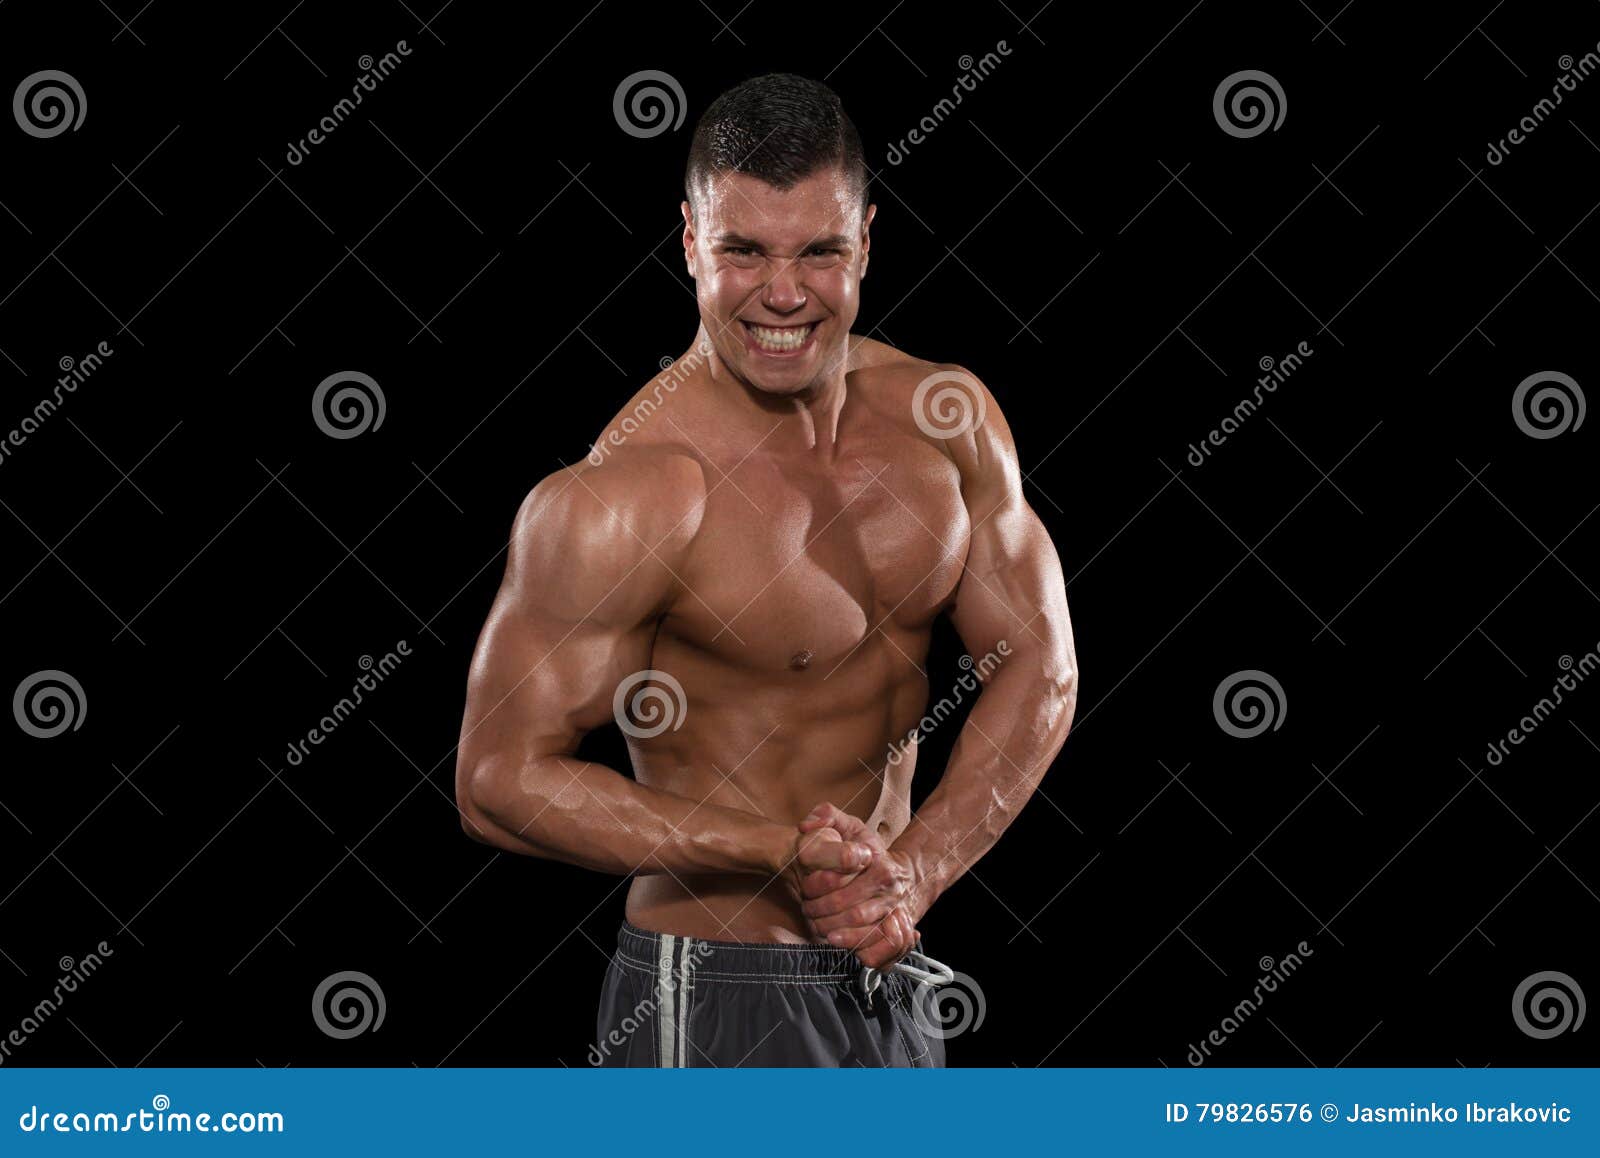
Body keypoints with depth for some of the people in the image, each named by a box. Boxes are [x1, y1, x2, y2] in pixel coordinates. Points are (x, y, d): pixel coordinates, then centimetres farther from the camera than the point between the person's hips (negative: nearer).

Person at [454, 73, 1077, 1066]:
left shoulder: (945, 418, 0)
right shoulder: (628, 494, -20)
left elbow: (1040, 668, 1)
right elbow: (501, 780, -19)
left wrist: (914, 869, -14)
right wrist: (783, 852, -25)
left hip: (890, 982, 7)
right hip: (717, 1001, -6)